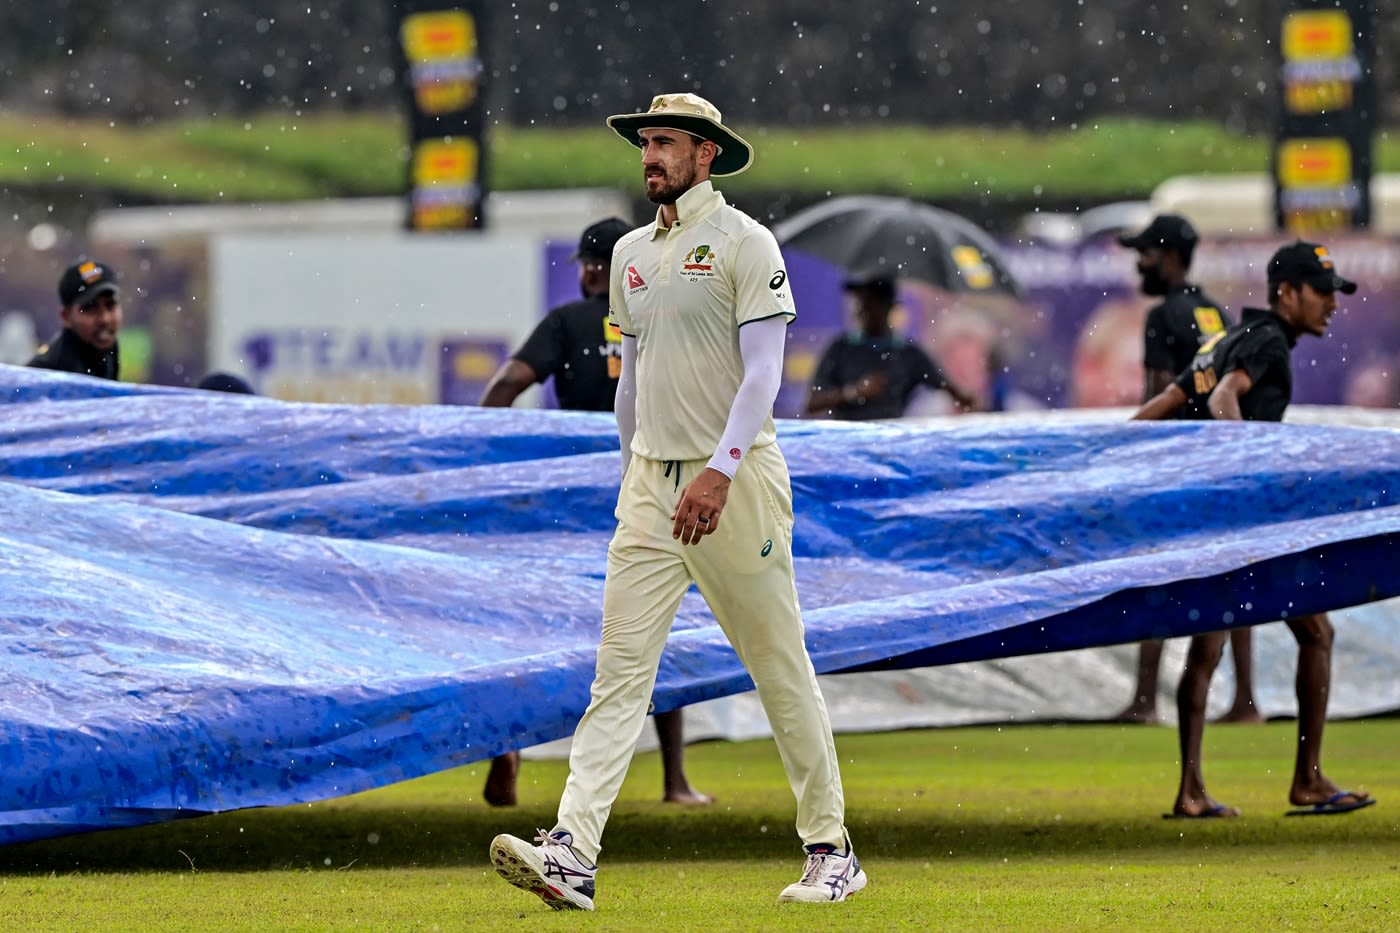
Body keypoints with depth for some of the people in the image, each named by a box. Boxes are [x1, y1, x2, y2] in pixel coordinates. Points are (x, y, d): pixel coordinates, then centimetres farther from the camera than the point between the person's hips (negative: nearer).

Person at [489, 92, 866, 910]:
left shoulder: (745, 244, -6)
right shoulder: (632, 254, 15)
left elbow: (763, 374, -14)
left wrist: (719, 472, -24)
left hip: (738, 478, -6)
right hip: (651, 482, 6)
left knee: (782, 668, 1)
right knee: (620, 669, -6)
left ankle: (831, 851, 11)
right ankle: (573, 856, -16)